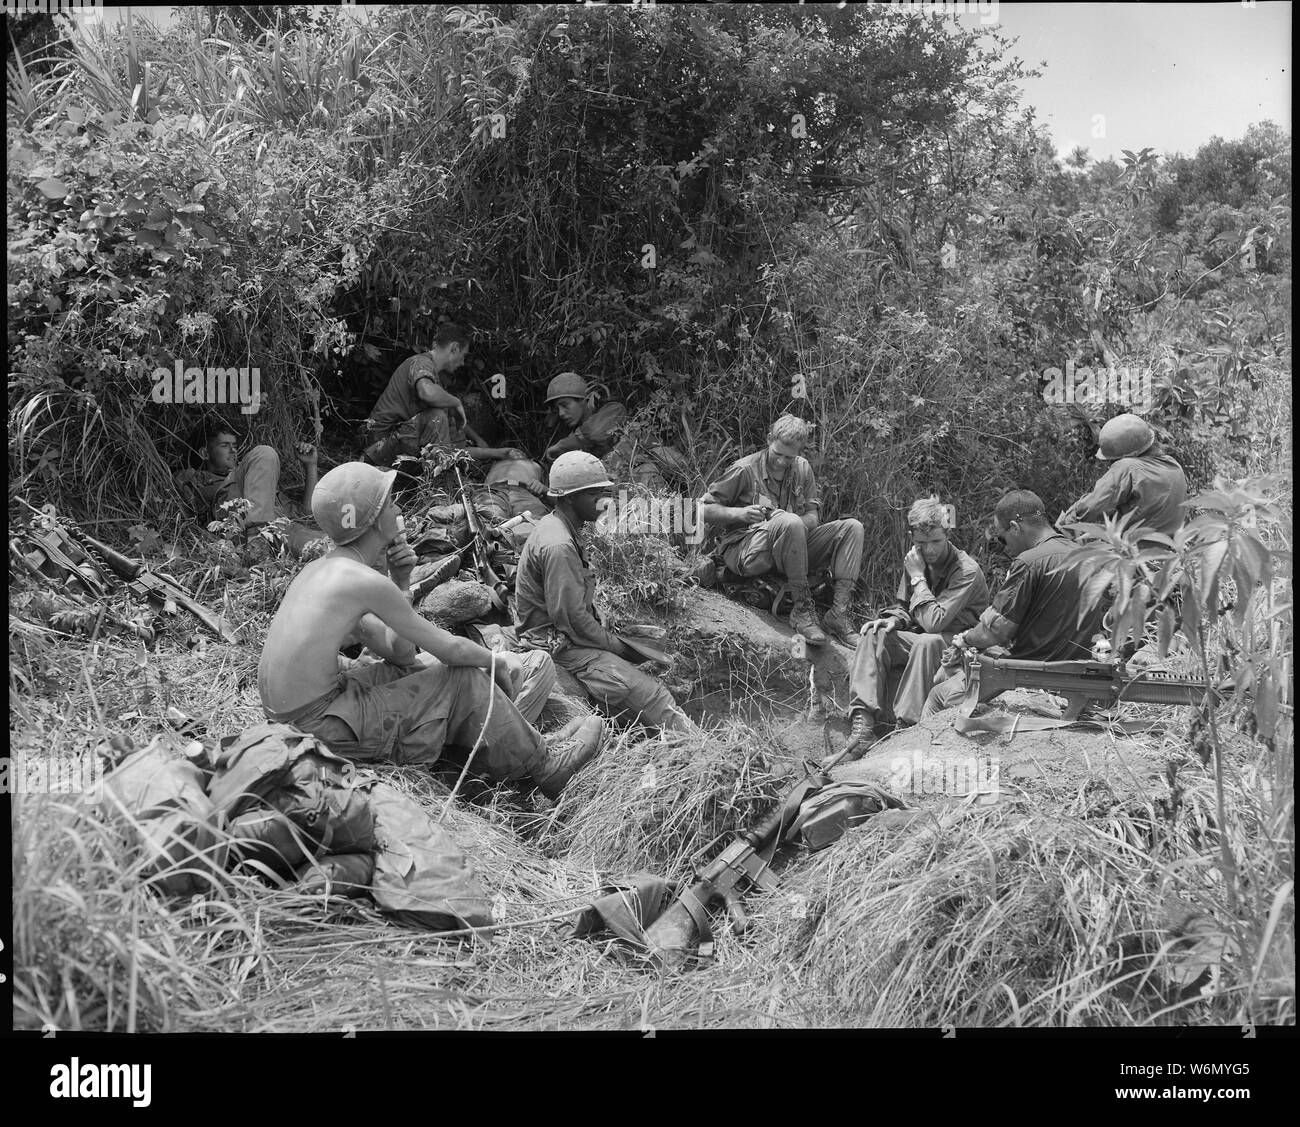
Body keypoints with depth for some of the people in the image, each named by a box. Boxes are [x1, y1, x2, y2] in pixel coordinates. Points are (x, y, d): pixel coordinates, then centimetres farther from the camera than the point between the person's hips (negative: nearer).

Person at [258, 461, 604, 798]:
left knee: (412, 669, 23)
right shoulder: (365, 580, -18)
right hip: (323, 729, -9)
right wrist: (499, 660, 9)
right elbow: (449, 649, -10)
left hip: (285, 715, 9)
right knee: (464, 681, -1)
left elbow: (398, 651, 14)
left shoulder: (320, 569, 10)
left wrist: (400, 582, 4)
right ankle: (542, 766, 17)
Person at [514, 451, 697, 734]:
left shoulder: (553, 526, 11)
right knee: (648, 694, -19)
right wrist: (618, 646, -11)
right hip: (559, 644, -11)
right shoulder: (558, 546, -23)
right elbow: (572, 618, -23)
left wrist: (612, 637, 8)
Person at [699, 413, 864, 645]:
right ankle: (802, 610, -29)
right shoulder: (745, 469, -5)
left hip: (791, 551, 6)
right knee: (789, 522, -37)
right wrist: (740, 514, -20)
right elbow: (703, 510, -3)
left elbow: (813, 518, 9)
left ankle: (839, 613, -23)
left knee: (852, 528, -11)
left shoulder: (802, 469, 11)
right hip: (744, 551, -6)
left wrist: (797, 522, -15)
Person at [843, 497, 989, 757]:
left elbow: (934, 622, -26)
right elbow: (903, 605, 16)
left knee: (927, 642, -39)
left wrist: (917, 577, -19)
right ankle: (863, 722, -34)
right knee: (874, 635, -19)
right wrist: (894, 620, -8)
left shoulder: (967, 571, -18)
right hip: (919, 639, 7)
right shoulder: (915, 561, 3)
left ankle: (907, 724, -38)